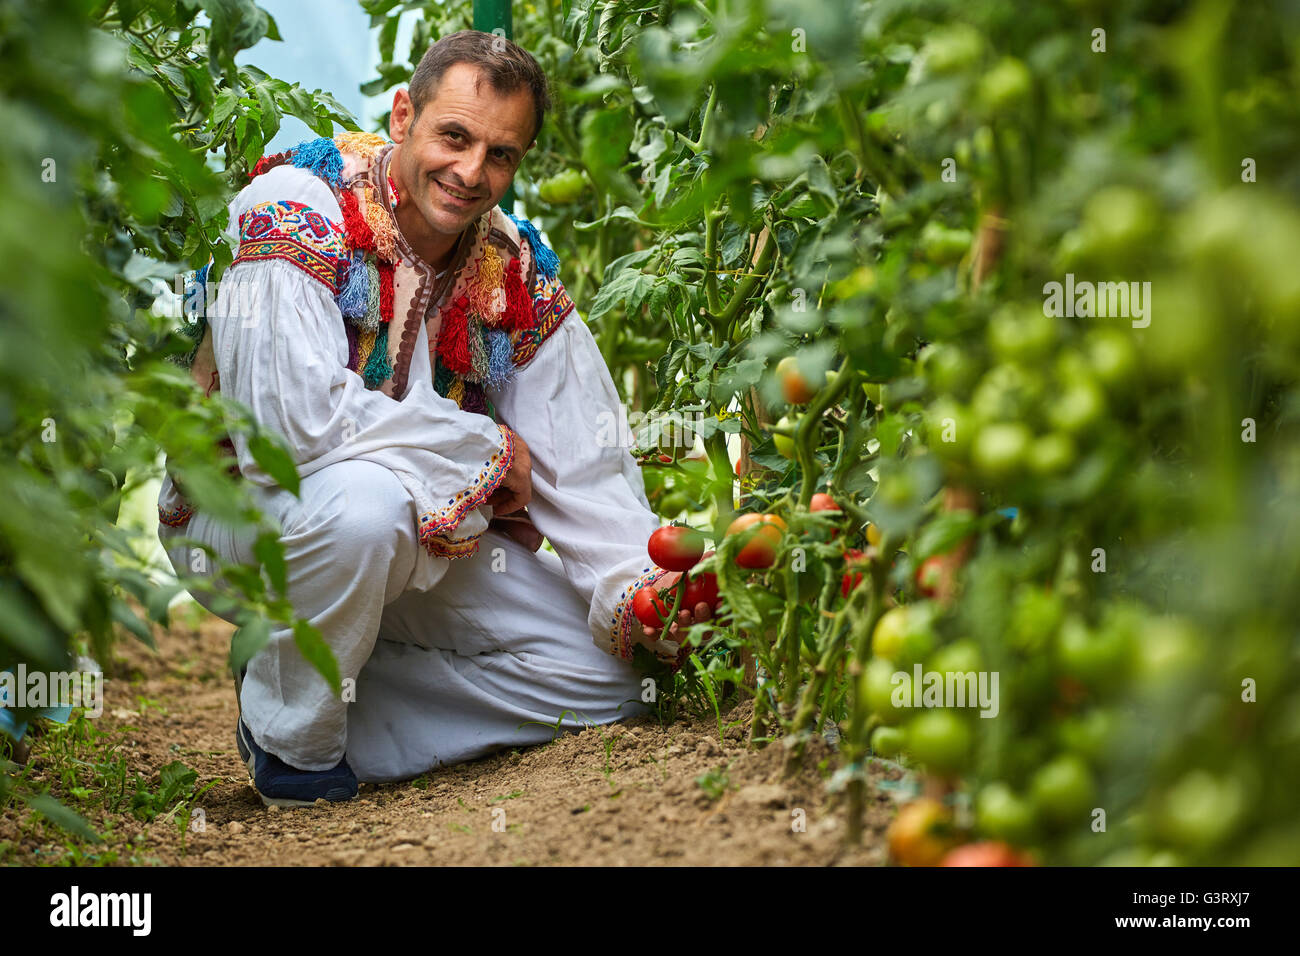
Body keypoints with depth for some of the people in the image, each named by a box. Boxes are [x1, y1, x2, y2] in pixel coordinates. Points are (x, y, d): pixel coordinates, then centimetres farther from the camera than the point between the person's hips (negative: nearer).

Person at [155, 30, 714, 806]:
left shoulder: (518, 272, -3)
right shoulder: (294, 209, -23)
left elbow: (584, 458, -4)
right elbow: (295, 420, -34)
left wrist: (638, 587, -22)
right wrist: (488, 452, -23)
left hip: (428, 547, 6)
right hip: (244, 514, -6)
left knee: (609, 673, -4)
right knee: (362, 501, -40)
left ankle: (344, 724, 8)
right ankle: (294, 739, -12)